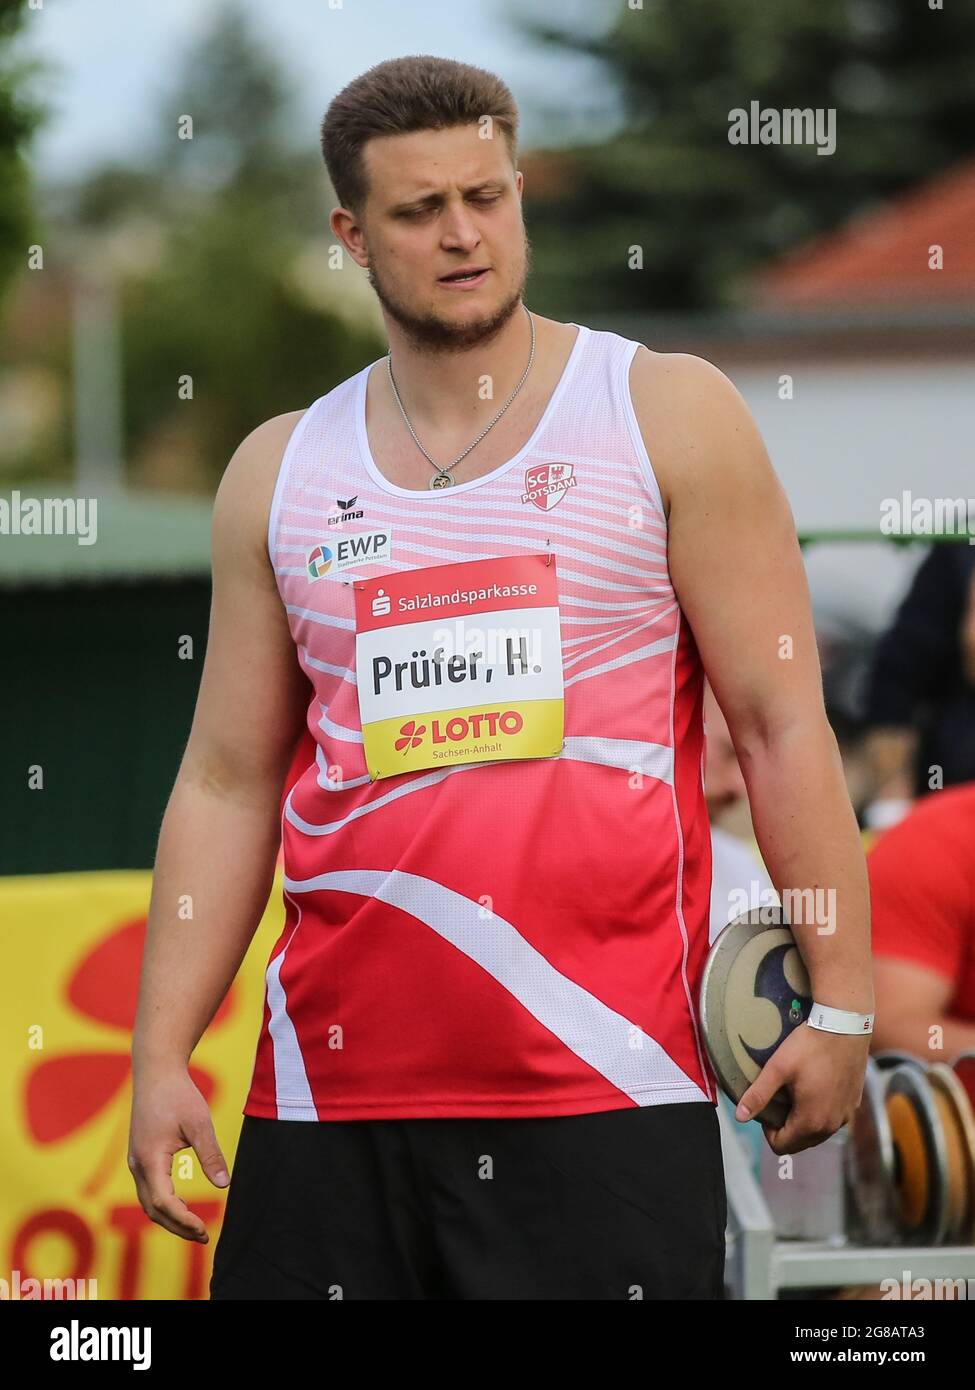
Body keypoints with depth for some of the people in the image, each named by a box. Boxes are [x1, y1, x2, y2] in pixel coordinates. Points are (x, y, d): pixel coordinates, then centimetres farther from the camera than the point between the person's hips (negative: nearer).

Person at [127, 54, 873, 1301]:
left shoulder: (668, 416, 4)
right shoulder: (277, 473, 13)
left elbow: (781, 721, 1)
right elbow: (227, 783, 14)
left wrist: (841, 1001, -5)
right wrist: (160, 1055, 6)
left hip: (605, 1081, -3)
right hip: (333, 1088, 3)